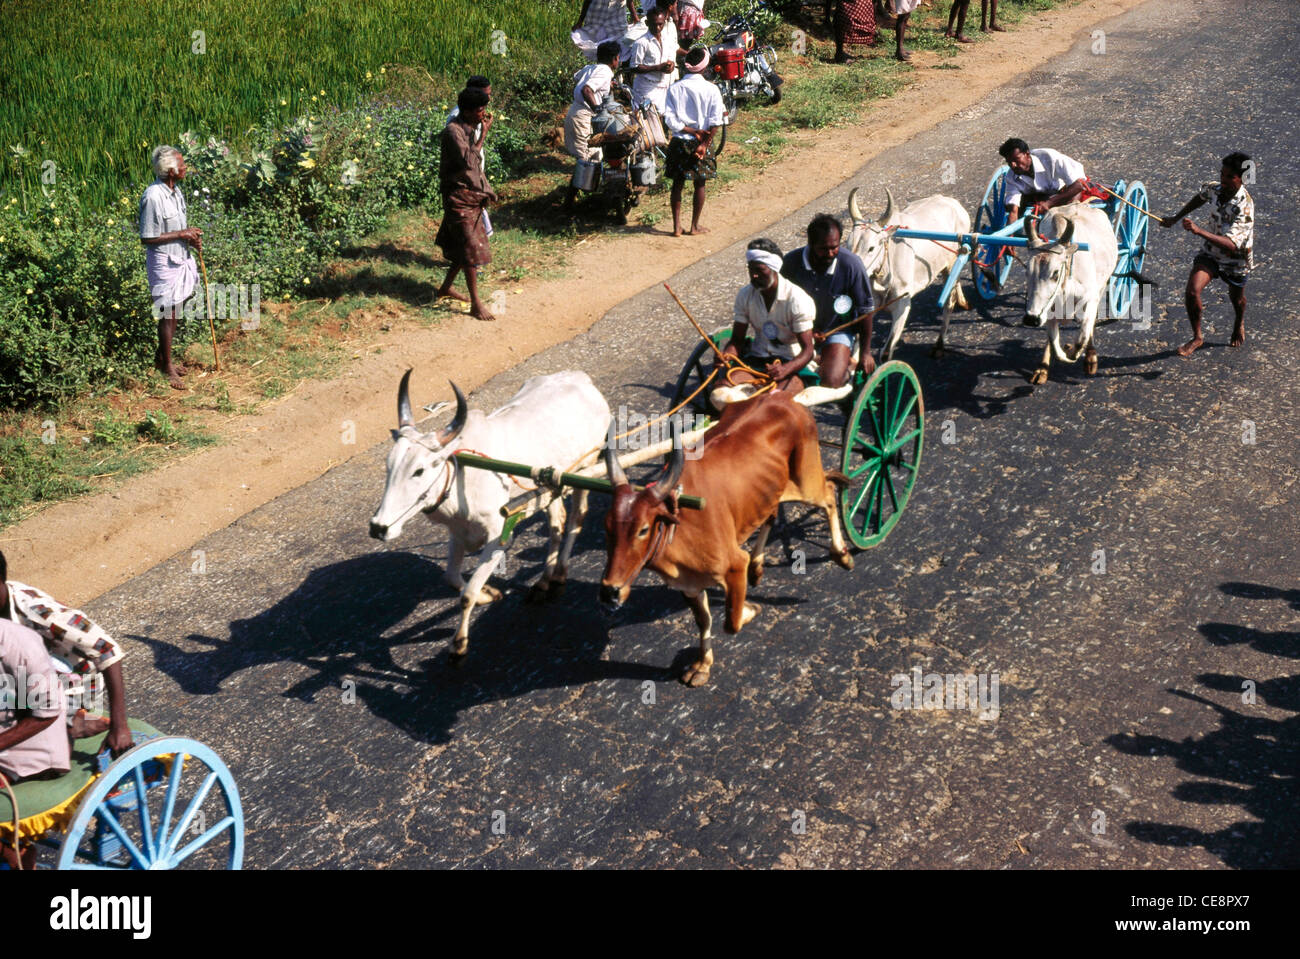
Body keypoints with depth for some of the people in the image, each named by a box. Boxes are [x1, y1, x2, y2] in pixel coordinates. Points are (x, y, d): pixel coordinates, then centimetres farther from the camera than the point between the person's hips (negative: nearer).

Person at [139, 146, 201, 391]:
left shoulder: (176, 192, 5)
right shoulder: (153, 196, -22)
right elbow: (147, 238, -20)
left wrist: (192, 237, -2)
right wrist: (181, 234, -19)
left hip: (180, 258, 8)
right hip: (163, 262, -8)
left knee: (173, 312, 17)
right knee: (167, 314, 1)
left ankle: (162, 357, 33)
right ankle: (167, 367, 13)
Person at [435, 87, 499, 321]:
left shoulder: (473, 128, 9)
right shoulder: (453, 131, -19)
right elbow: (467, 161, -31)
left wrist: (485, 191, 18)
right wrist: (483, 135, -25)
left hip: (472, 195, 9)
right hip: (458, 196, -9)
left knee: (463, 246, 17)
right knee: (472, 249, -9)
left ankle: (446, 287, 35)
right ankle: (475, 304, -4)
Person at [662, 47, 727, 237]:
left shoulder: (675, 88, -5)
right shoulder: (711, 89, -9)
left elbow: (669, 119, -11)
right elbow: (715, 122, -14)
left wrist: (692, 131, -8)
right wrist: (704, 144, -11)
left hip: (679, 143, 1)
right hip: (701, 143, -1)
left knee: (677, 184, 11)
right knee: (700, 184, 12)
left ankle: (677, 226, 12)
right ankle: (695, 226, 18)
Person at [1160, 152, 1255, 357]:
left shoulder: (1244, 207, -35)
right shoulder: (1214, 189, -16)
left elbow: (1231, 245, -46)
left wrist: (1199, 231, -56)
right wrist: (1176, 217, 13)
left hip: (1236, 259, -3)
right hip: (1210, 251, 3)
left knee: (1236, 298, 23)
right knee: (1192, 291, -18)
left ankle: (1240, 325, 59)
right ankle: (1196, 338, 4)